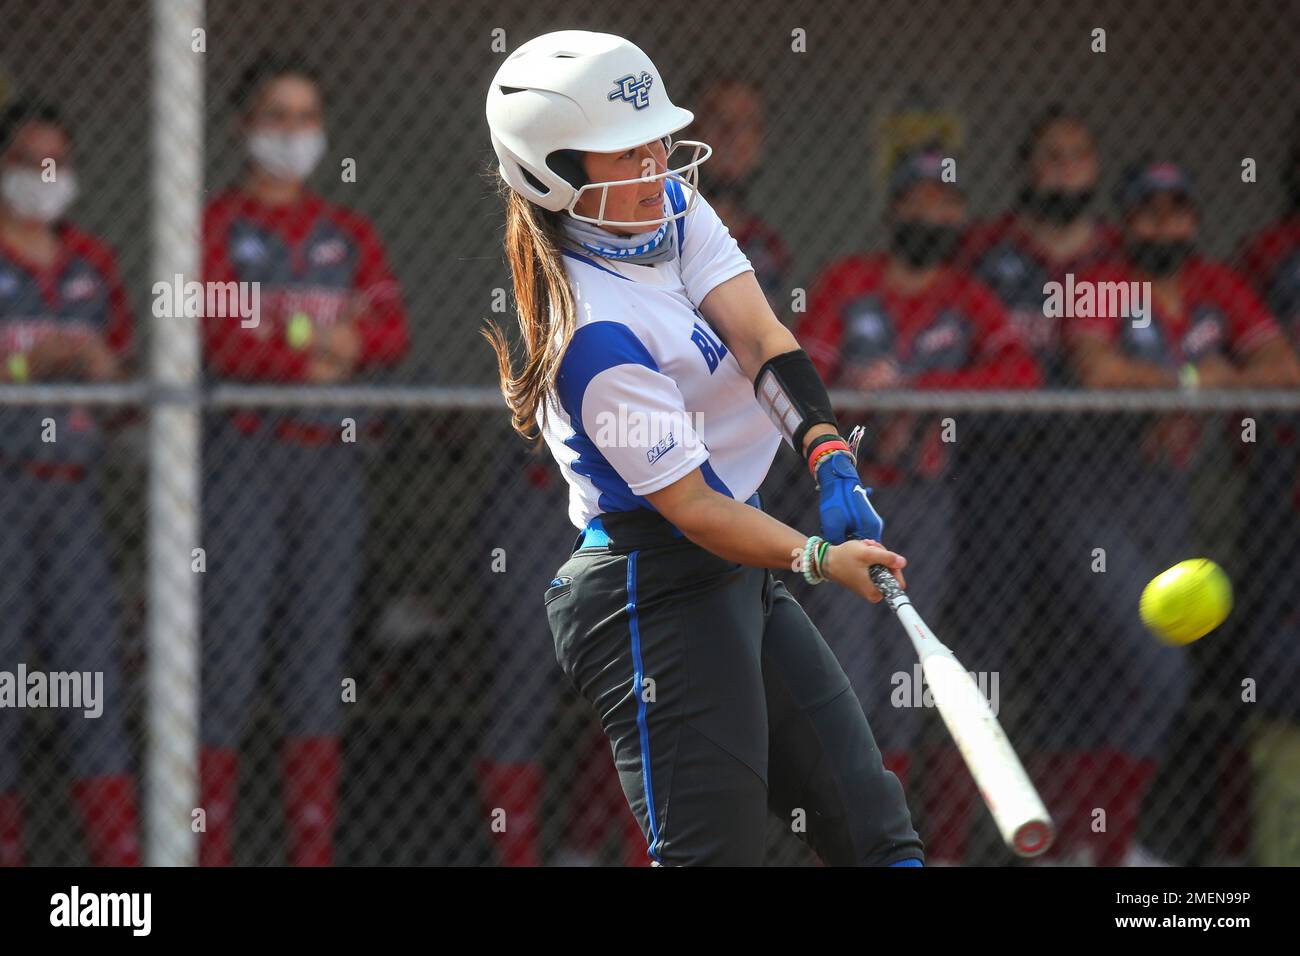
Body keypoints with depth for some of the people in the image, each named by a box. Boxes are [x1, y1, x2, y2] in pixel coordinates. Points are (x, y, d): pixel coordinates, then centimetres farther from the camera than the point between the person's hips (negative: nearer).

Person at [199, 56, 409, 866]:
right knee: (231, 650, -8)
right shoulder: (217, 227, 3)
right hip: (246, 455, -4)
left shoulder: (349, 235, 16)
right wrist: (311, 357, -14)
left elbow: (393, 329, 3)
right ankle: (210, 847, -5)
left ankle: (315, 851, 6)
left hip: (333, 460, 4)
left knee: (322, 656, 4)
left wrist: (350, 342, -17)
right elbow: (218, 333, -11)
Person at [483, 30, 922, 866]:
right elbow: (690, 506, -23)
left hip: (736, 574, 10)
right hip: (658, 597, -10)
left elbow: (760, 339, -9)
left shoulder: (671, 206, 2)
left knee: (875, 830, 9)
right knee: (716, 849, -13)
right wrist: (821, 558, -34)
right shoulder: (597, 333, -23)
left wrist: (831, 459, -24)